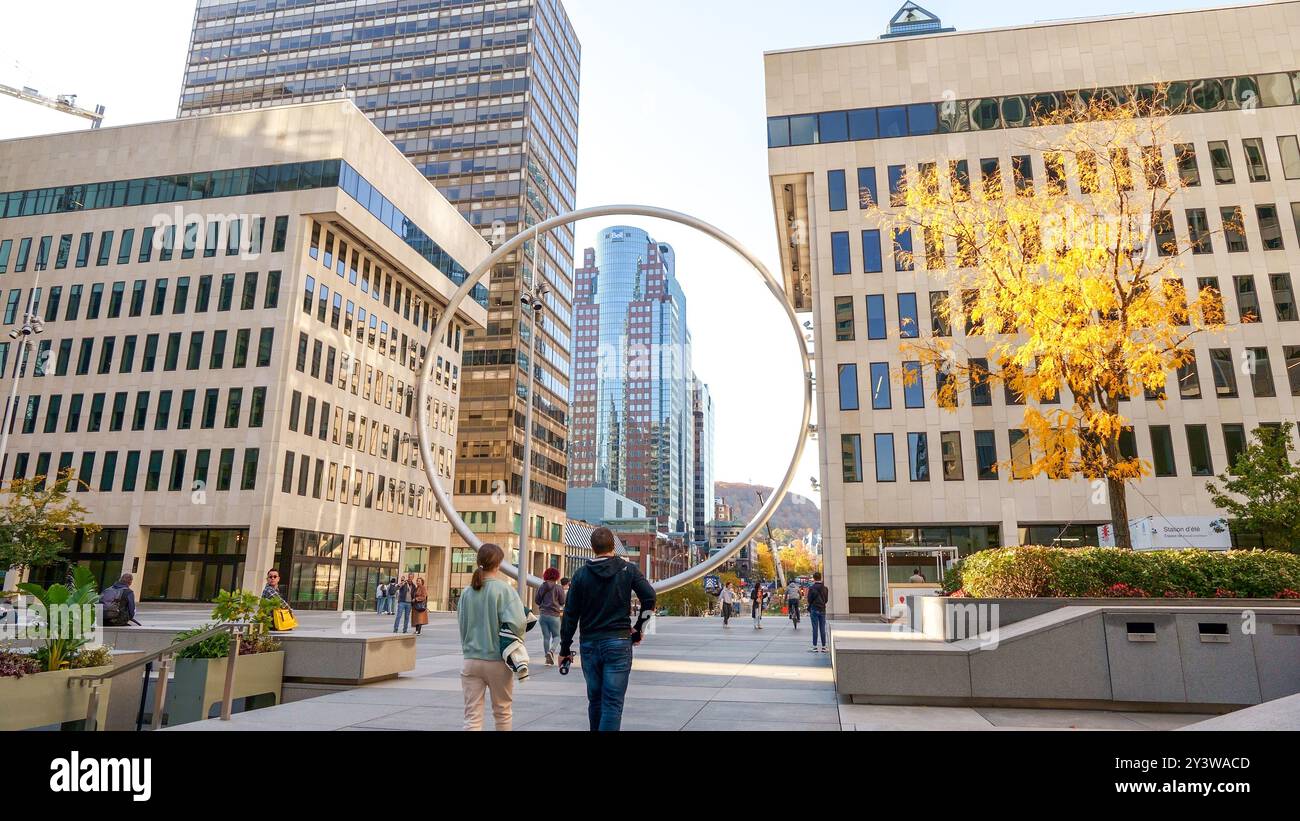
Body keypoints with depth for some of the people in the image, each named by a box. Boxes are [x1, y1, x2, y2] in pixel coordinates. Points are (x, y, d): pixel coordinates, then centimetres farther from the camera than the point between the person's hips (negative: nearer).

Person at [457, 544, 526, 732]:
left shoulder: (467, 592, 0)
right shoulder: (504, 589, -13)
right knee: (503, 712, 17)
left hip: (471, 660, 3)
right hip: (497, 660, -3)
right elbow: (517, 624, -23)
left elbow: (461, 624, 8)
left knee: (472, 716, 5)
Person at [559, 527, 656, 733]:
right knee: (613, 702, -3)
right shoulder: (628, 570, 0)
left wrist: (565, 649, 9)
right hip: (618, 642, -2)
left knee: (595, 699, 17)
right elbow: (649, 597, -7)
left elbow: (570, 614, 2)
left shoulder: (581, 575, 2)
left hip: (589, 644, 2)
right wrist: (638, 628, 4)